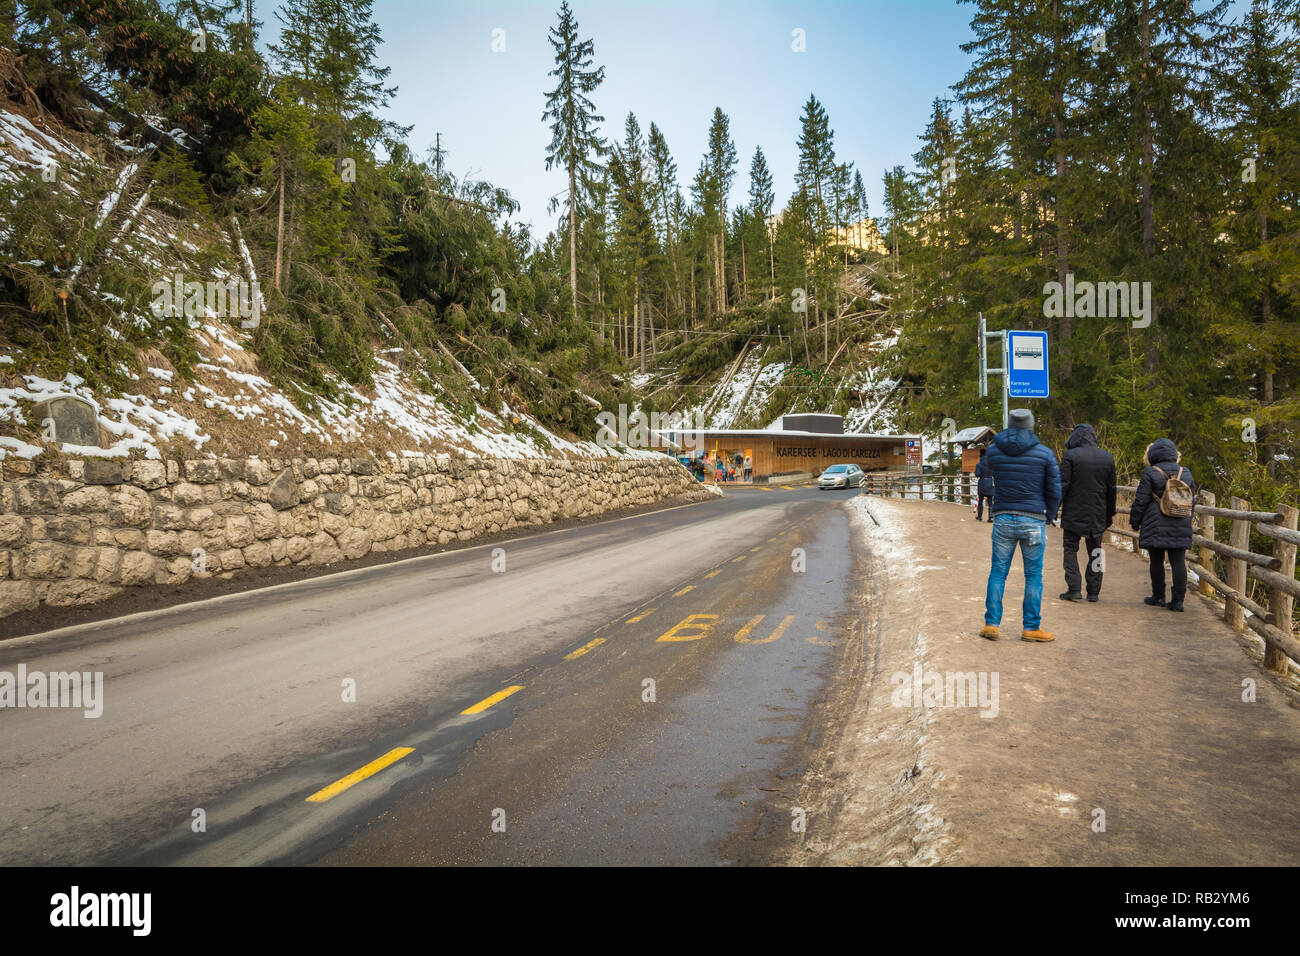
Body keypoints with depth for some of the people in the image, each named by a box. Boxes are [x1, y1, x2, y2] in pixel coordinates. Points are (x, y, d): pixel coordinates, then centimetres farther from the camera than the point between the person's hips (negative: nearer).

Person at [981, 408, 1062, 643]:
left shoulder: (993, 450, 1)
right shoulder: (1044, 453, -3)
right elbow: (1054, 490, 1)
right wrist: (1049, 516, 14)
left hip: (1003, 519, 2)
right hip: (1033, 521, -2)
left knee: (998, 572, 9)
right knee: (1033, 576, 7)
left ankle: (991, 623, 8)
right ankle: (1031, 627, 12)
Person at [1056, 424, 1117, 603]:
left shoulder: (1070, 456, -9)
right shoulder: (1108, 457, 7)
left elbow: (1063, 485, -12)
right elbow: (1111, 489, 11)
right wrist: (1110, 513, 19)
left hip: (1073, 513, -4)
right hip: (1097, 514, 4)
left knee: (1070, 549, 4)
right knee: (1094, 551, 11)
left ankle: (1073, 590, -3)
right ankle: (1094, 591, 13)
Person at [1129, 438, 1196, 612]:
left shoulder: (1151, 473, -6)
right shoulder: (1186, 473, 10)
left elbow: (1141, 501, -6)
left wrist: (1135, 522, 3)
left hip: (1156, 526, -4)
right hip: (1181, 527, 4)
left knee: (1157, 561, 5)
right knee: (1178, 562, 3)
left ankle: (1158, 597, 12)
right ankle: (1178, 601, 2)